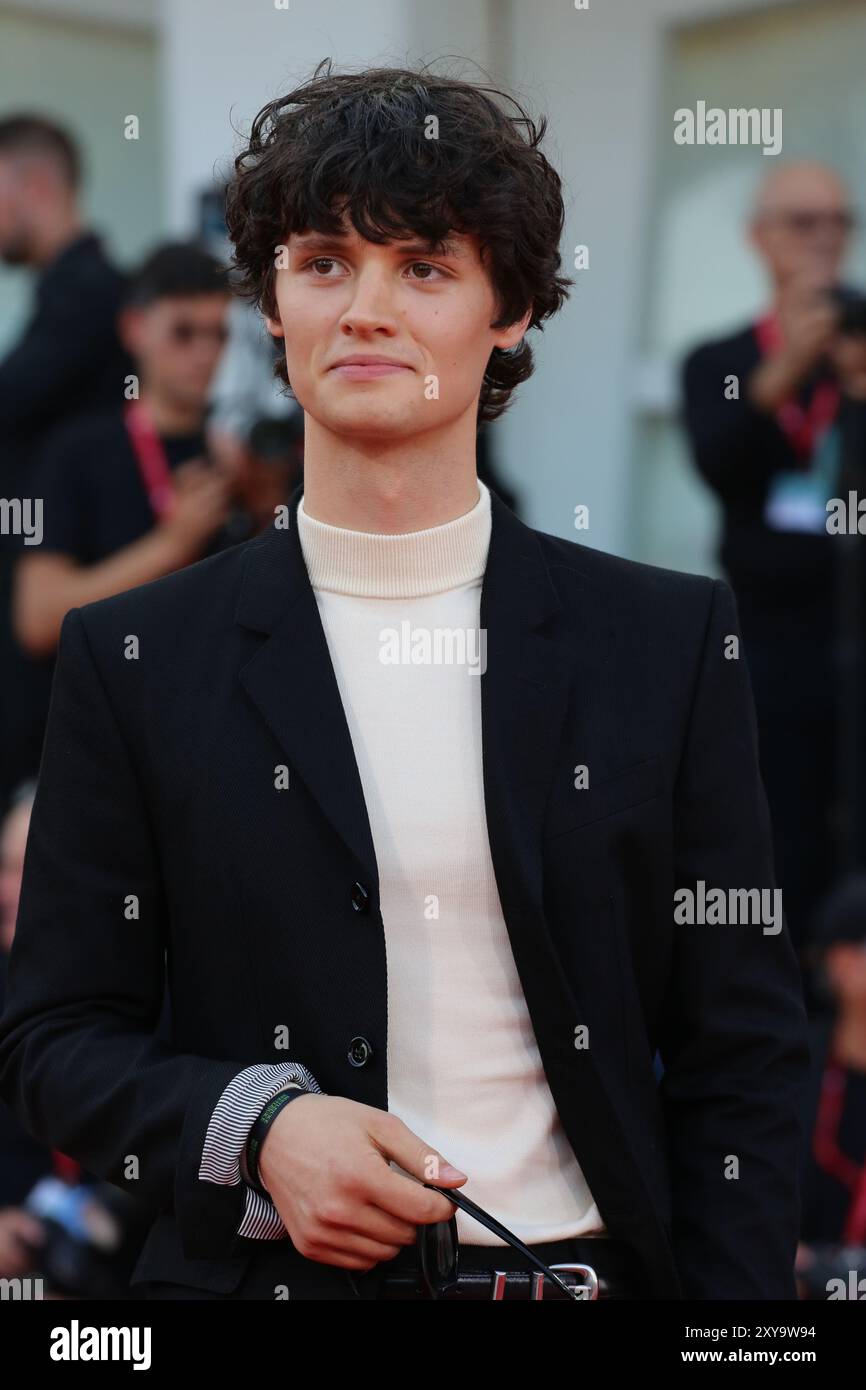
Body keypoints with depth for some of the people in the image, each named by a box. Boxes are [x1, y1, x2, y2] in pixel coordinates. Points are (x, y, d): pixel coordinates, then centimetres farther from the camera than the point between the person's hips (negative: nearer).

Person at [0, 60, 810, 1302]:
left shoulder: (668, 640, 0)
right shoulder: (139, 657, -1)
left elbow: (740, 1053, 0)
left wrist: (733, 1307, -9)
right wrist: (253, 1128, -16)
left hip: (589, 1272, 1)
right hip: (264, 1271, 0)